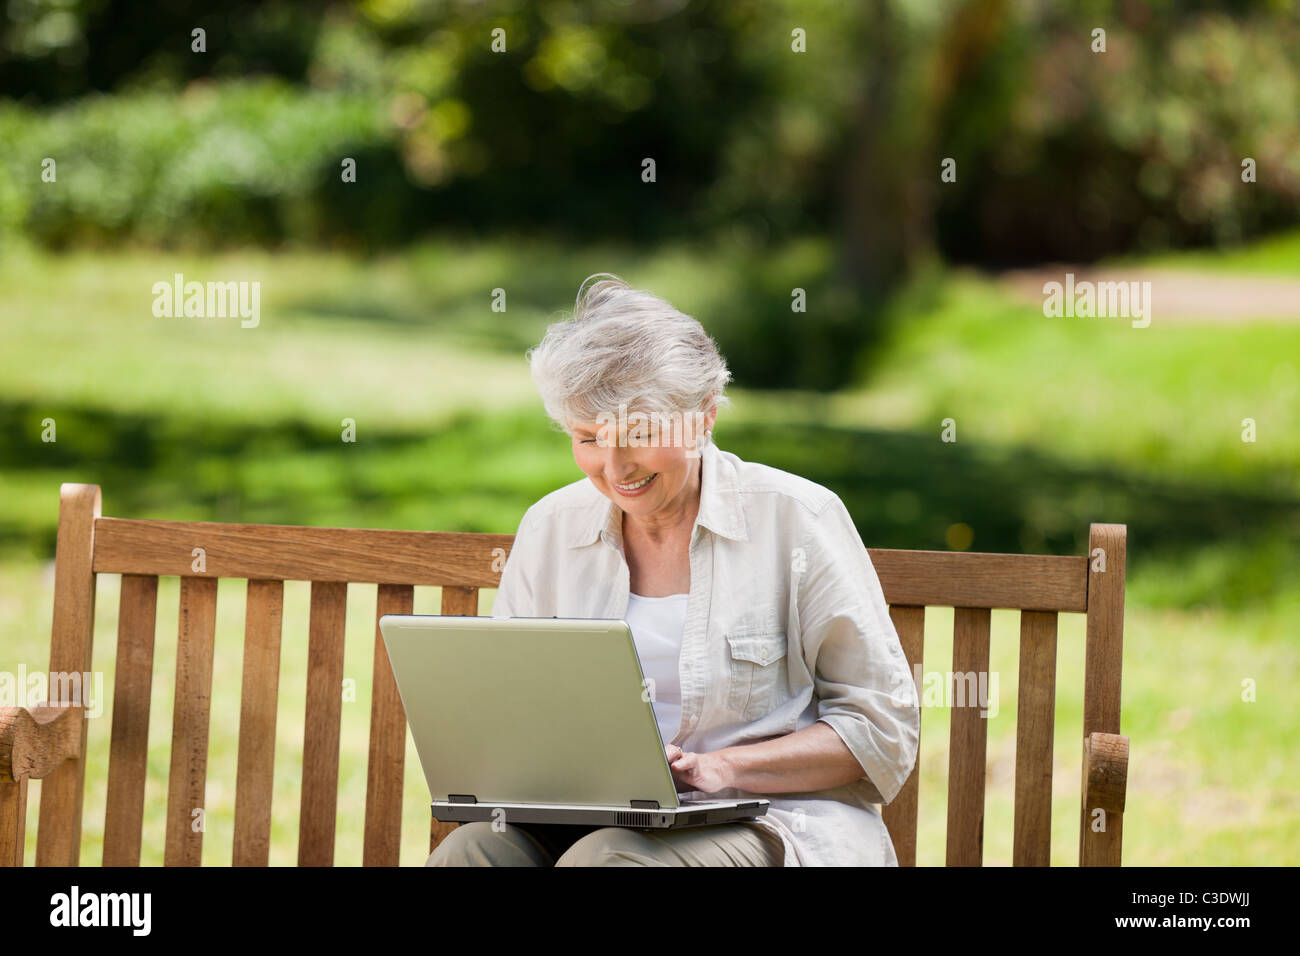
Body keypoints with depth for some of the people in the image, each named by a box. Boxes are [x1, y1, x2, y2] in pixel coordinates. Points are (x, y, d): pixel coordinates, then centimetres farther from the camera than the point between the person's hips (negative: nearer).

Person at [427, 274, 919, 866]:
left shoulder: (798, 520, -2)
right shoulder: (549, 529, 11)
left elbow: (883, 729, -2)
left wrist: (723, 767, -14)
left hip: (765, 822, -4)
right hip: (596, 819, 4)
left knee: (602, 860, -36)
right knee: (470, 851, -29)